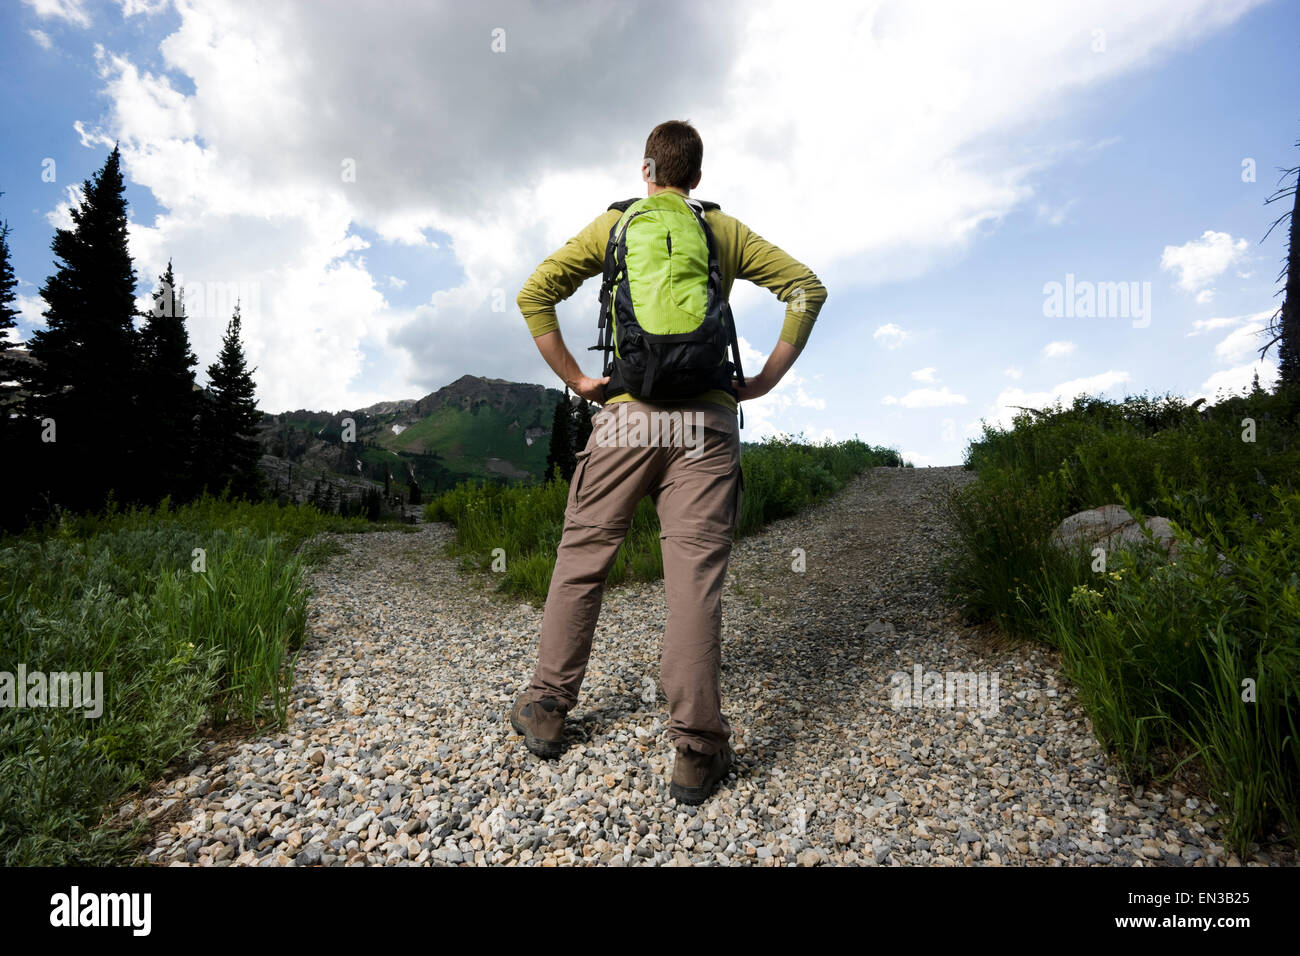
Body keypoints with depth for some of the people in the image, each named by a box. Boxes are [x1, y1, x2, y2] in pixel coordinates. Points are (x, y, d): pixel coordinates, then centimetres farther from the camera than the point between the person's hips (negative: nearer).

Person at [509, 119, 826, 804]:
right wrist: (767, 379, 6)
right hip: (707, 419, 1)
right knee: (694, 574, -4)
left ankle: (546, 709, 20)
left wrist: (574, 379, 5)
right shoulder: (727, 231, 15)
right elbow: (807, 288, 10)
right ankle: (697, 752, 0)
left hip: (628, 413, 0)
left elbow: (534, 295, 5)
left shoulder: (612, 224, 13)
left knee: (582, 556, 11)